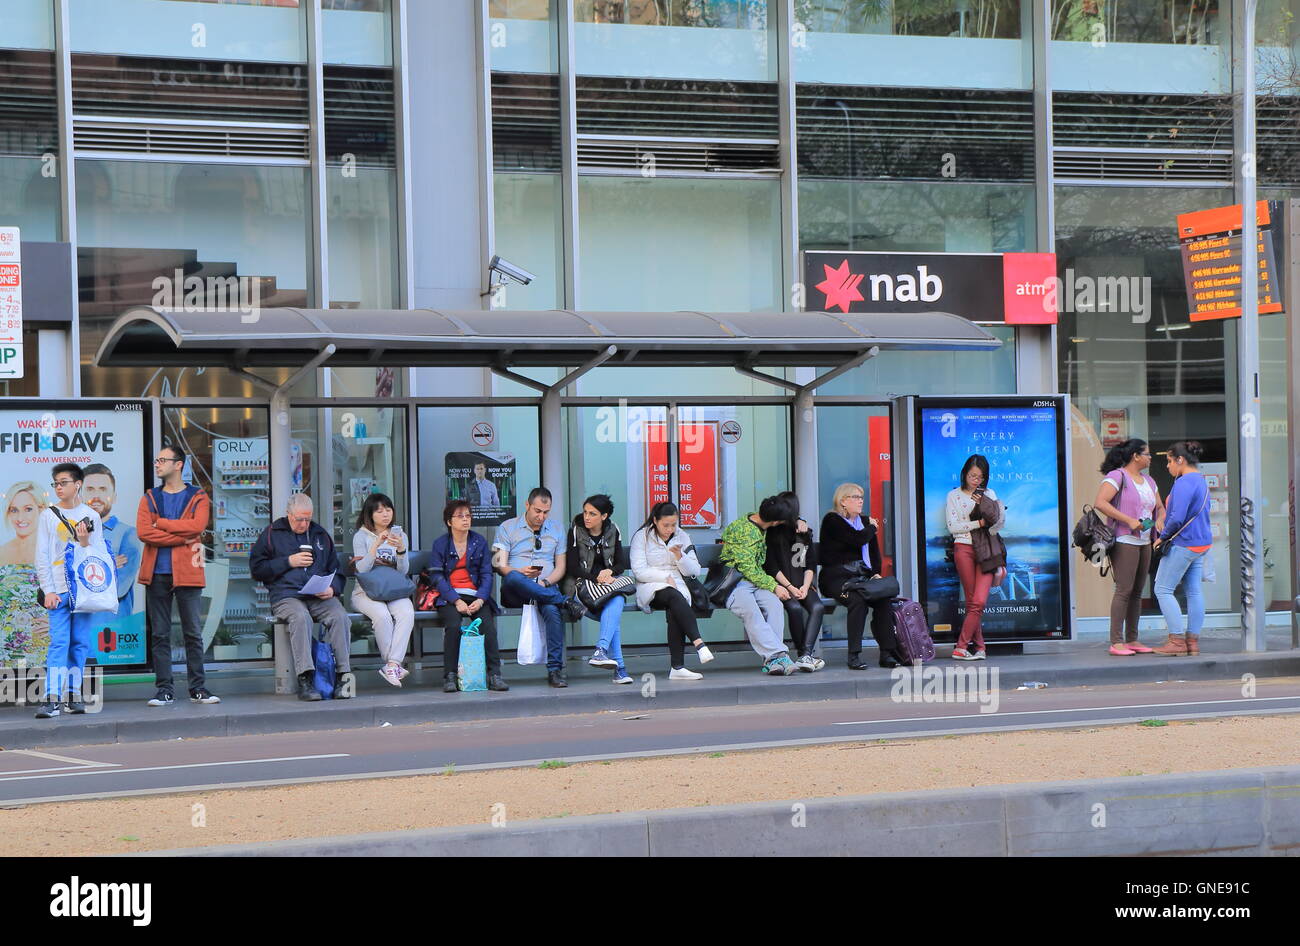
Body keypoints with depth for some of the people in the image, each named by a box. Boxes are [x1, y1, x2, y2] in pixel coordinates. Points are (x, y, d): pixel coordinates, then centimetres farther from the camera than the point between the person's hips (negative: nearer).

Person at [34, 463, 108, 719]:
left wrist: (86, 542, -13)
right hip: (58, 590, -1)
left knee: (80, 643, 3)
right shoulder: (49, 515, 7)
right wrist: (48, 591, -5)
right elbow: (42, 556, 3)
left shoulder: (91, 516, 8)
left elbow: (102, 556, 6)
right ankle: (52, 699, -16)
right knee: (58, 643, -10)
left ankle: (73, 695, 11)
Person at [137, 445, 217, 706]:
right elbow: (143, 532, -4)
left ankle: (198, 689, 7)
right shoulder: (149, 499, 12)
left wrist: (160, 523, -8)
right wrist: (183, 539, -10)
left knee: (193, 633, 1)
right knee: (159, 634, 2)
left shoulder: (198, 497, 7)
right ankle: (164, 690, 6)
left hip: (186, 574, -2)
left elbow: (197, 525, -12)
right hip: (157, 574, 2)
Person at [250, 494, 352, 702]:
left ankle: (343, 675, -31)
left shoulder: (321, 535, 23)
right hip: (286, 596, -3)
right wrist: (289, 562, -3)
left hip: (320, 596, 3)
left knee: (340, 617, -30)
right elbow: (256, 569, 5)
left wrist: (332, 589, 3)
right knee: (301, 617, -37)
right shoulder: (272, 534, 12)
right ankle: (305, 680, -42)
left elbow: (336, 570, 26)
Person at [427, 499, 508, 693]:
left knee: (487, 624, -27)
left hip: (476, 595, 2)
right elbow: (437, 577, -3)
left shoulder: (480, 542, 12)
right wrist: (456, 601, -16)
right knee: (453, 625, -32)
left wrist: (480, 600, -11)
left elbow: (486, 574, 7)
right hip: (449, 597, -2)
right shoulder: (440, 544, 5)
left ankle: (494, 675, -26)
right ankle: (450, 676, -26)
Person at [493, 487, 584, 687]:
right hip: (514, 593, -1)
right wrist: (521, 572, -22)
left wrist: (546, 582, -7)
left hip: (547, 588, 1)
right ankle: (565, 602, -37)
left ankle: (555, 669, -37)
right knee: (514, 578, -40)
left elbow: (560, 567, 15)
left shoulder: (556, 531, 20)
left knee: (552, 610, -36)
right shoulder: (507, 528, 10)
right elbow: (500, 566, 0)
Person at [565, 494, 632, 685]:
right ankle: (619, 666, -41)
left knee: (617, 600, -35)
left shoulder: (612, 531, 10)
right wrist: (597, 579, -21)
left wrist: (609, 572, -13)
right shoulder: (576, 531, -1)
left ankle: (601, 650, -49)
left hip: (608, 581, 3)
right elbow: (573, 568, -7)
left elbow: (621, 565, 11)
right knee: (614, 612, -32)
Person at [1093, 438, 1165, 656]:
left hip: (1144, 542, 8)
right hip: (1124, 541, -8)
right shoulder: (1117, 477, -7)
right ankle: (1116, 642, -11)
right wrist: (1129, 520, -21)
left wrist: (1160, 520, 1)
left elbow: (1160, 508, 26)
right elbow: (1100, 503, -19)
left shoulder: (1148, 481, 19)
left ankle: (1132, 640, 12)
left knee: (1137, 591, 8)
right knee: (1124, 590, -12)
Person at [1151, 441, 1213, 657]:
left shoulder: (1184, 483, -18)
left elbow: (1177, 518, -25)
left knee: (1163, 590, -4)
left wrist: (1163, 536, -9)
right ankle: (1193, 641, 10)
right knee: (1193, 591, 10)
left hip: (1183, 544, -10)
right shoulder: (1201, 481, 14)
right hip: (1201, 543, 10)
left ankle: (1177, 641, -8)